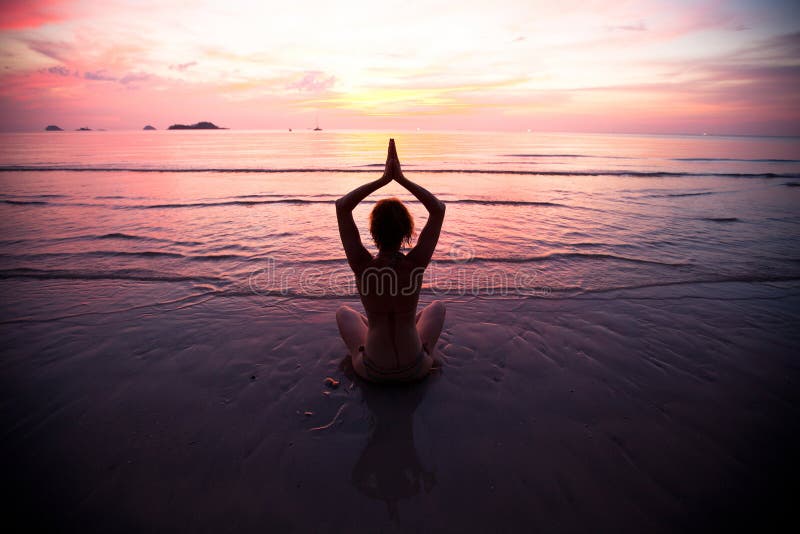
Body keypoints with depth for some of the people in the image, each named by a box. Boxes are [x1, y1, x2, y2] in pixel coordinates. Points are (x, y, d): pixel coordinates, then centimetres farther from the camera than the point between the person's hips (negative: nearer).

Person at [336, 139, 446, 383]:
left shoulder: (363, 266, -22)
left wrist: (383, 179, -13)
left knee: (343, 312, 29)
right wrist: (401, 179, -11)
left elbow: (342, 206, -12)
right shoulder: (416, 263, -21)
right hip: (416, 369, 1)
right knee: (437, 307, 29)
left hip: (372, 371, 0)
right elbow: (439, 209, -9)